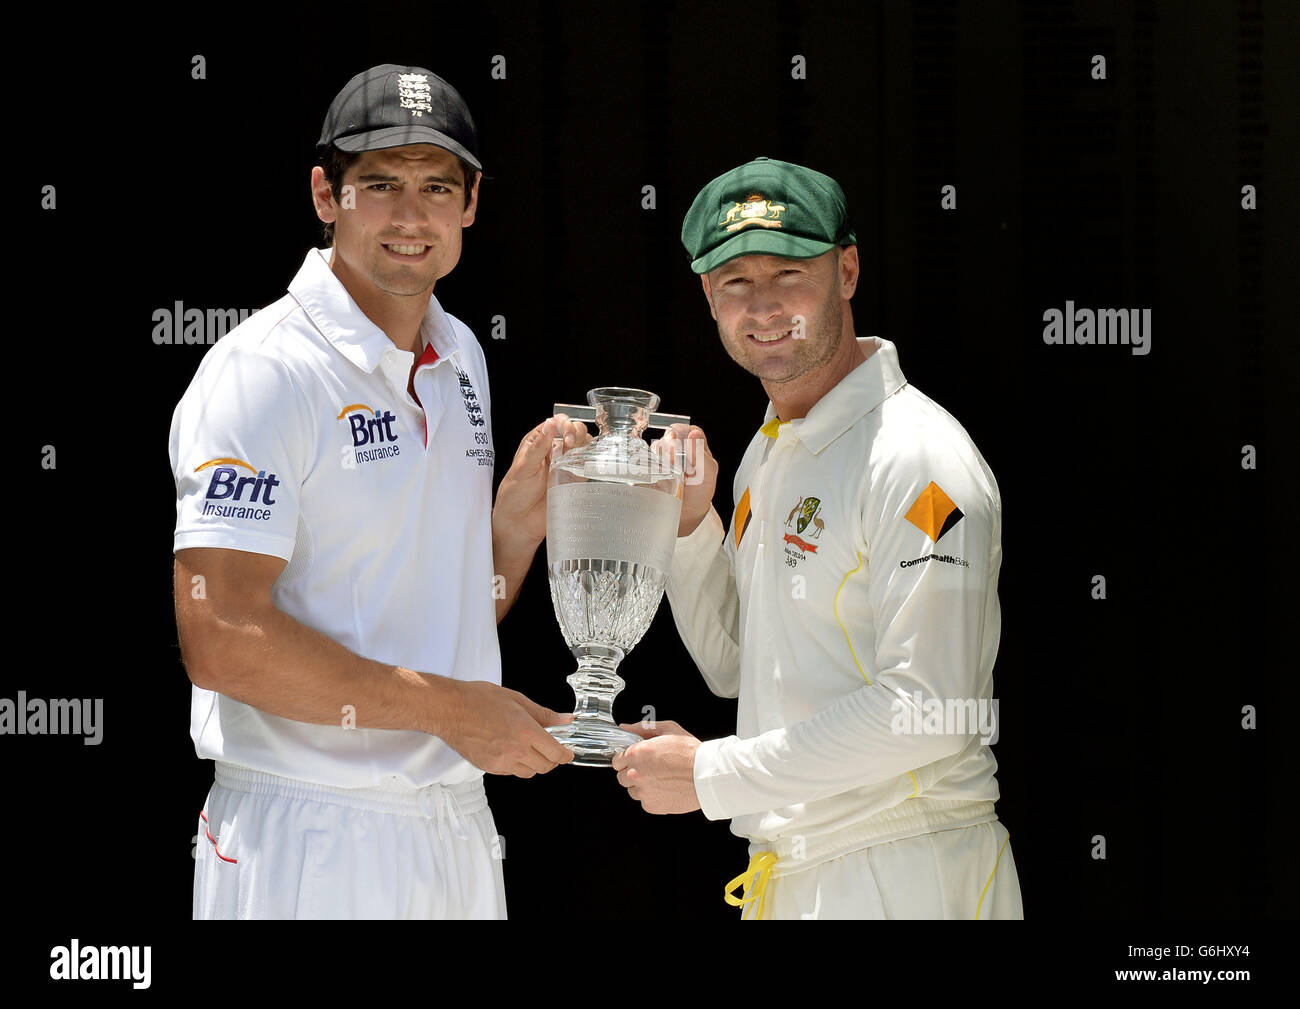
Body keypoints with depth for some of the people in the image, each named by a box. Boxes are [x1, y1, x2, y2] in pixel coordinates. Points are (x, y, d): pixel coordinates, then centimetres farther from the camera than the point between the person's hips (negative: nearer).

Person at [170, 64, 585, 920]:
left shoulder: (461, 356, 13)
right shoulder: (262, 373, -13)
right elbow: (221, 640, -21)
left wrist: (522, 510, 0)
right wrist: (446, 706, -18)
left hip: (458, 834, 7)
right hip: (309, 844, -7)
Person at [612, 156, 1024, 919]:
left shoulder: (920, 461, -15)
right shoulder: (768, 454, 13)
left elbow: (929, 709, -22)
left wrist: (711, 772, -17)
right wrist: (691, 523, 3)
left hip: (907, 880, -8)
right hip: (785, 878, 8)